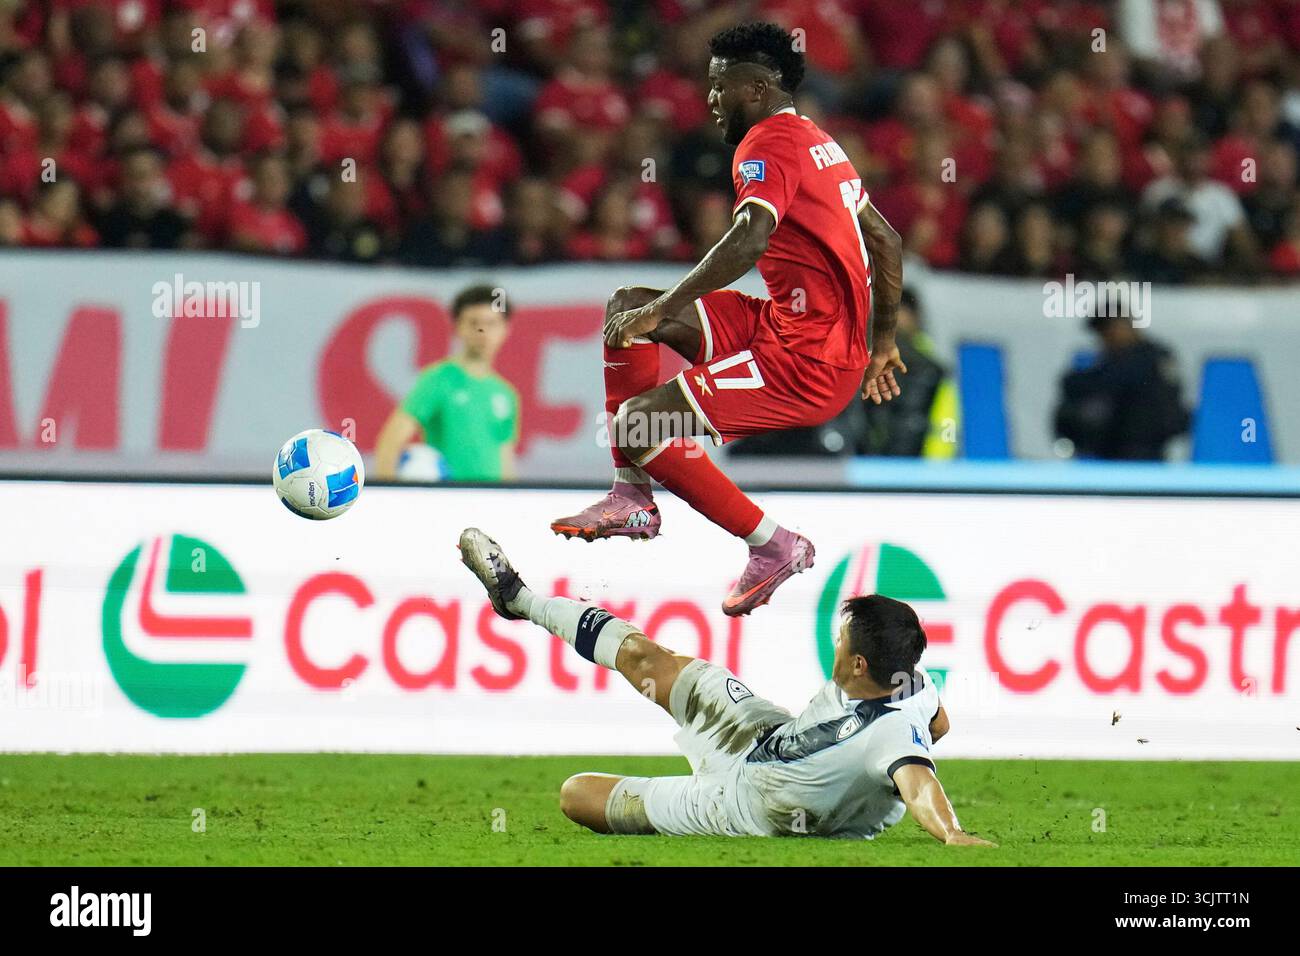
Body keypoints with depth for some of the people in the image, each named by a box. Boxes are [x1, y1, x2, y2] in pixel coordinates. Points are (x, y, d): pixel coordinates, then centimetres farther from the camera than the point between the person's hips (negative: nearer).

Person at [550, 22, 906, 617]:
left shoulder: (769, 143, -12)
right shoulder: (818, 143, 18)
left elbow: (749, 240, -30)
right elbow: (887, 243, 25)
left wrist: (661, 312, -27)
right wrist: (882, 342, 33)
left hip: (806, 359, -10)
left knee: (639, 425, -16)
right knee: (625, 306, 13)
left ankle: (773, 546, -8)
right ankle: (632, 497, 12)